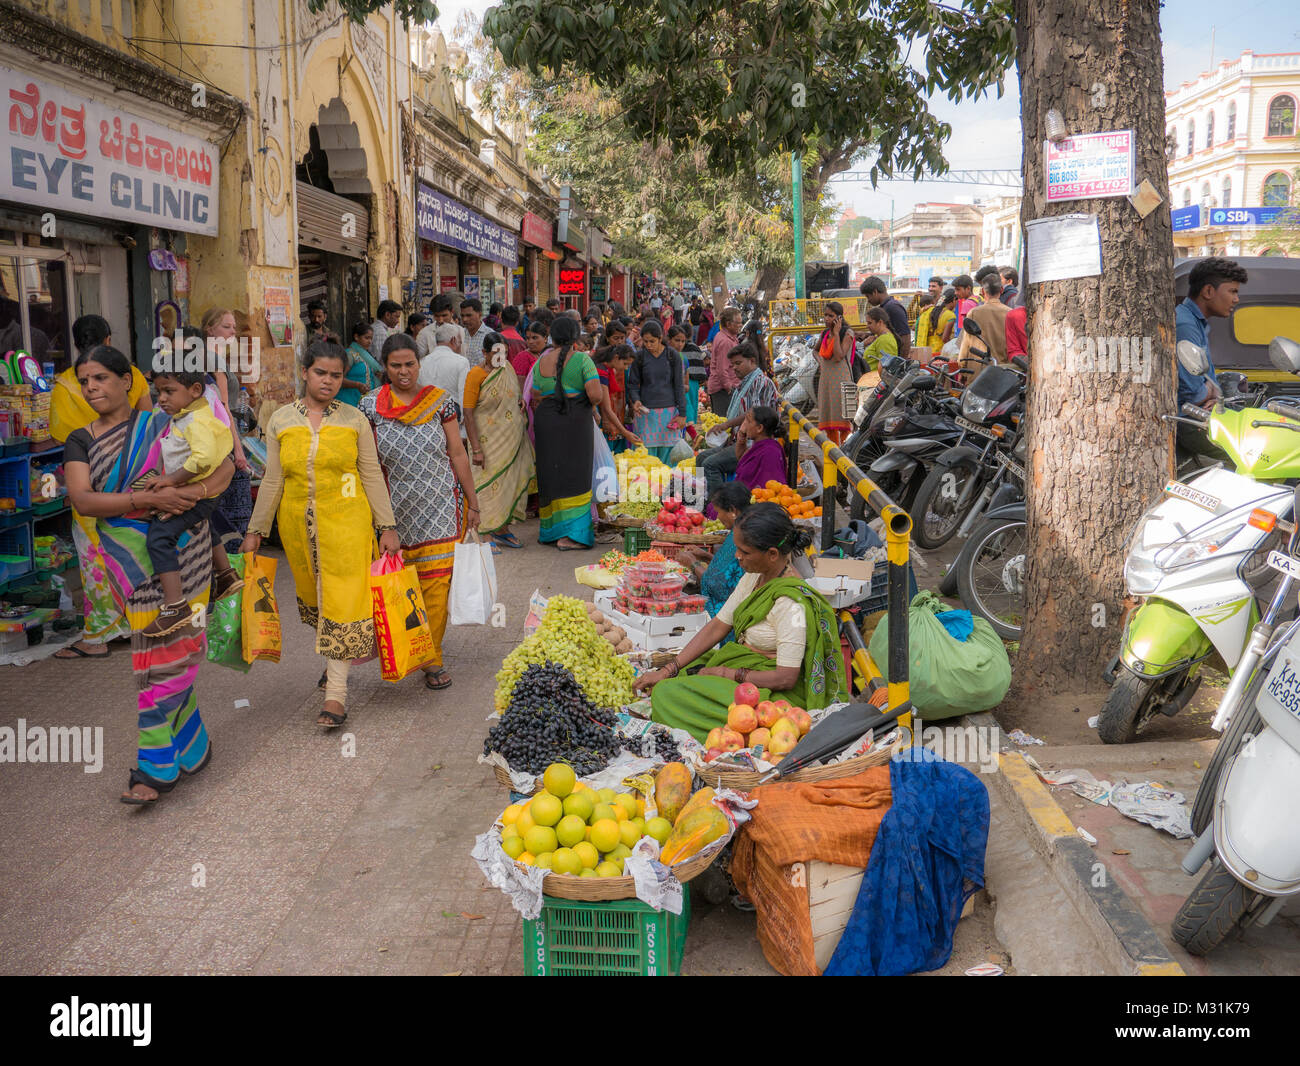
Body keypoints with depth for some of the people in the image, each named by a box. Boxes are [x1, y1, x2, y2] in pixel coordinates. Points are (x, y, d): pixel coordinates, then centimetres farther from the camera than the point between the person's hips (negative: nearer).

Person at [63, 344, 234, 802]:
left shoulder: (159, 425, 2)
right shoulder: (79, 442, 9)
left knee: (165, 653, -4)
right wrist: (145, 498, -20)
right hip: (125, 556, 3)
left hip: (175, 551, -3)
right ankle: (192, 745, 20)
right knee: (166, 649, 7)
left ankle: (155, 766, 4)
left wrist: (194, 490, -19)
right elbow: (82, 500, -8)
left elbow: (224, 465, 0)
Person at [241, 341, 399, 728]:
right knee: (313, 596, 13)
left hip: (346, 522, -2)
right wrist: (256, 530, 7)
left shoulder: (355, 420, 2)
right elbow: (272, 480, 8)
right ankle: (335, 659, 38)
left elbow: (372, 475, 3)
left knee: (342, 599, -7)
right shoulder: (280, 420, 5)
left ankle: (336, 693, -4)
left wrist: (387, 526, -1)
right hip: (297, 524, 3)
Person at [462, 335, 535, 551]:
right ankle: (483, 534, 4)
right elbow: (468, 413, -17)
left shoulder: (508, 369, 7)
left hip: (512, 438, 7)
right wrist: (476, 449, -21)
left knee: (510, 481, 11)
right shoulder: (476, 374, -14)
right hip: (489, 440, -7)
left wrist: (520, 401, 1)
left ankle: (502, 529, 24)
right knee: (487, 482, -4)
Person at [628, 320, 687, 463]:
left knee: (667, 455, 1)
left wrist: (682, 413, 0)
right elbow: (632, 384, 6)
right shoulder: (639, 356, 1)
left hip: (669, 410, 0)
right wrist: (635, 400, -14)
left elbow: (679, 385, 3)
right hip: (646, 411, 0)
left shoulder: (673, 356, 1)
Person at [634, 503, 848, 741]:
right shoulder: (753, 577, 2)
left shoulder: (791, 603, -25)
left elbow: (785, 678, -24)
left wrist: (725, 673, -17)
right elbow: (717, 626, 5)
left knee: (665, 693, -19)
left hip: (771, 692, -9)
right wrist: (667, 670, -1)